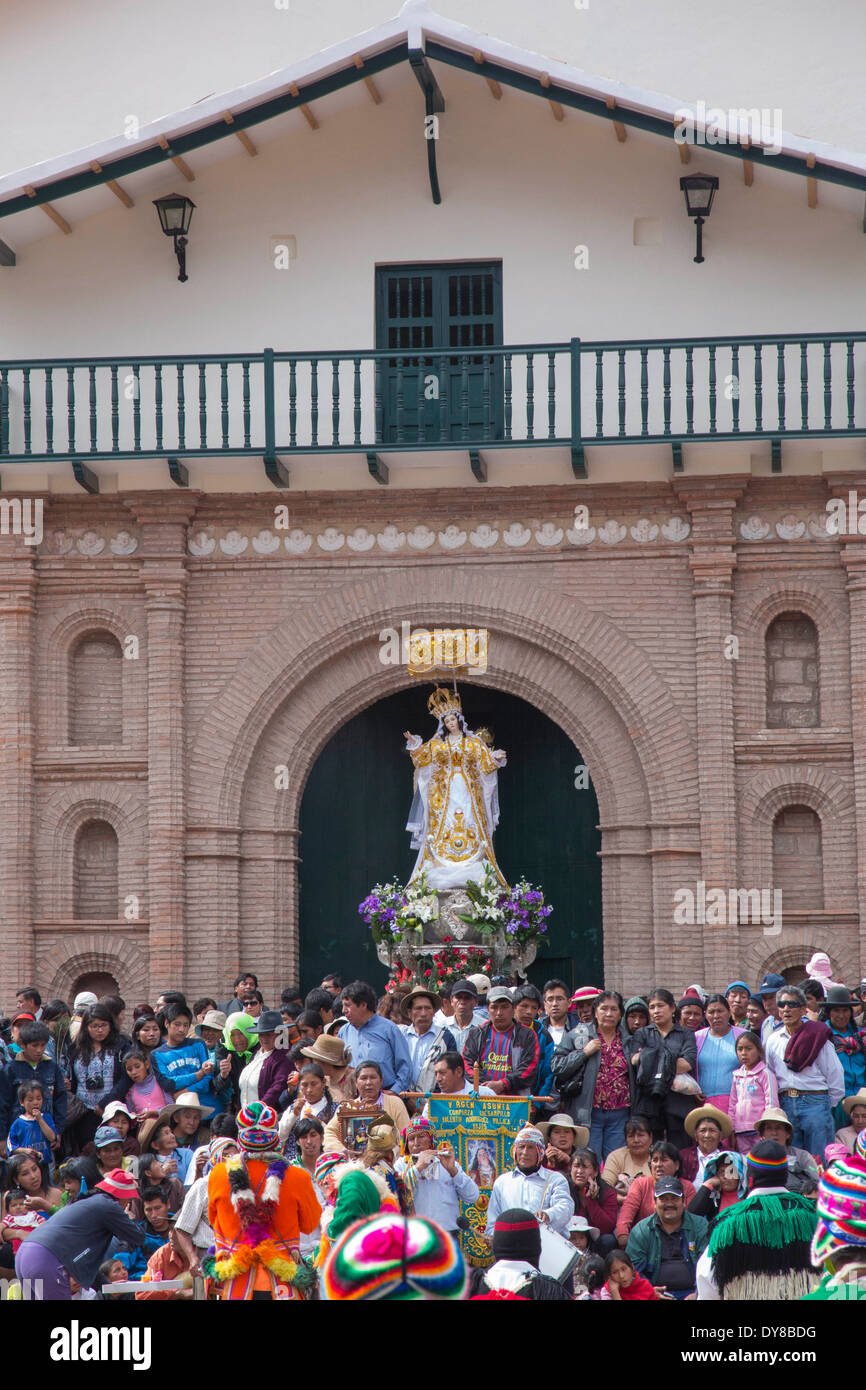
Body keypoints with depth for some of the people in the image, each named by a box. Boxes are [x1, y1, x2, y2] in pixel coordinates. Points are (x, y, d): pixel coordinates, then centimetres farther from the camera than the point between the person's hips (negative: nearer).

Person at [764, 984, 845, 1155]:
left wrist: (826, 1106, 3)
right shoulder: (773, 1040, 11)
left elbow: (836, 1077, 1)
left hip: (815, 1104, -4)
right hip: (785, 1105, 4)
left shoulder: (817, 1037, -2)